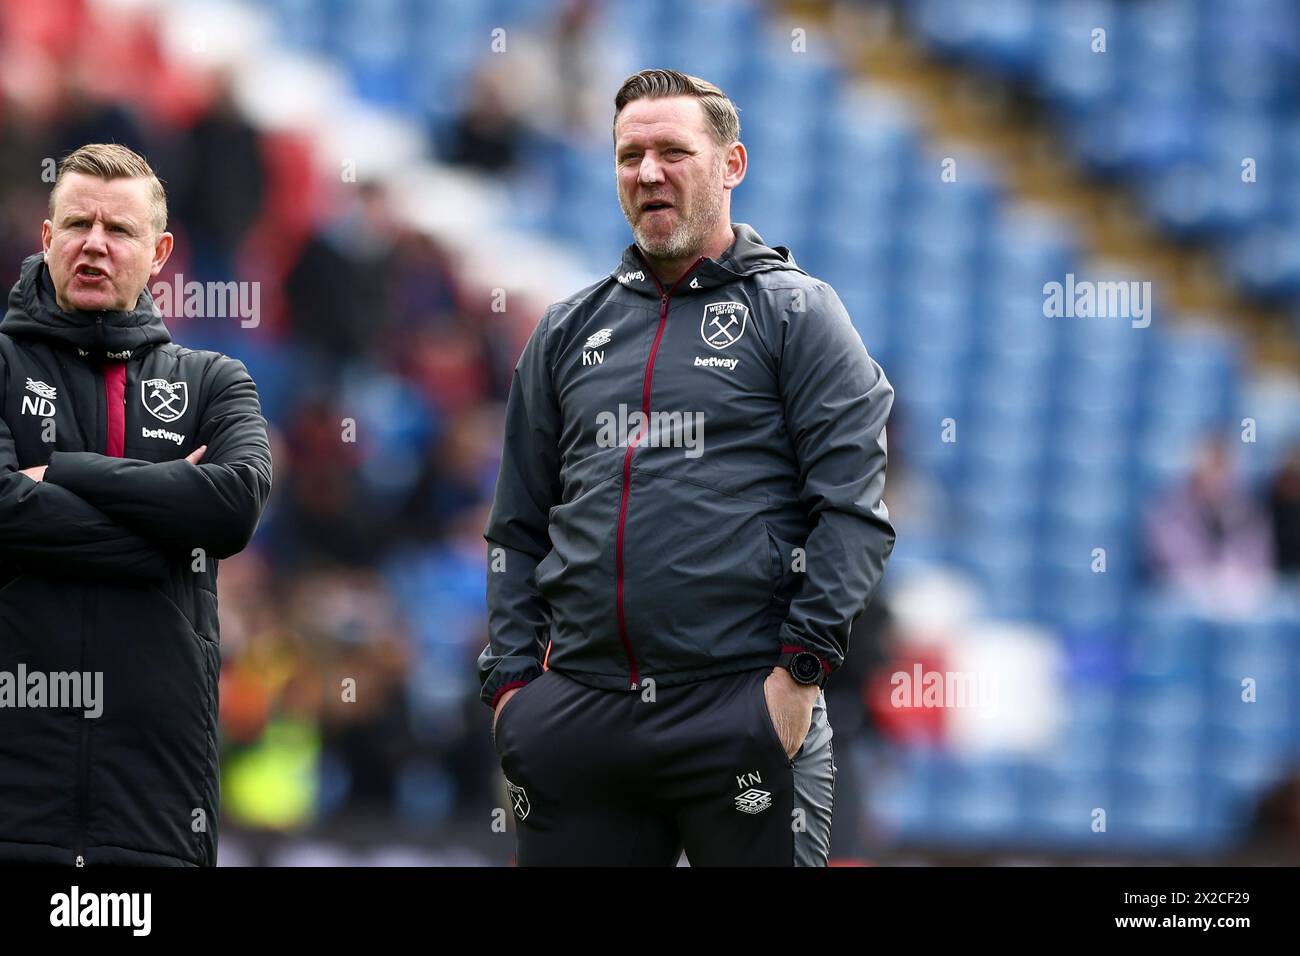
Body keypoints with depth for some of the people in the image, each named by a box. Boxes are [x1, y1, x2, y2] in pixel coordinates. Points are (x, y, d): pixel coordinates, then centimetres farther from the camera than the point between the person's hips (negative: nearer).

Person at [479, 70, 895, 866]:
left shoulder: (795, 312, 4)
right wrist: (511, 680, 8)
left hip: (742, 711, -4)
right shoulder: (570, 330, 17)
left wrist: (802, 670, -12)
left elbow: (855, 508, -4)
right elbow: (518, 525, 19)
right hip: (577, 710, 4)